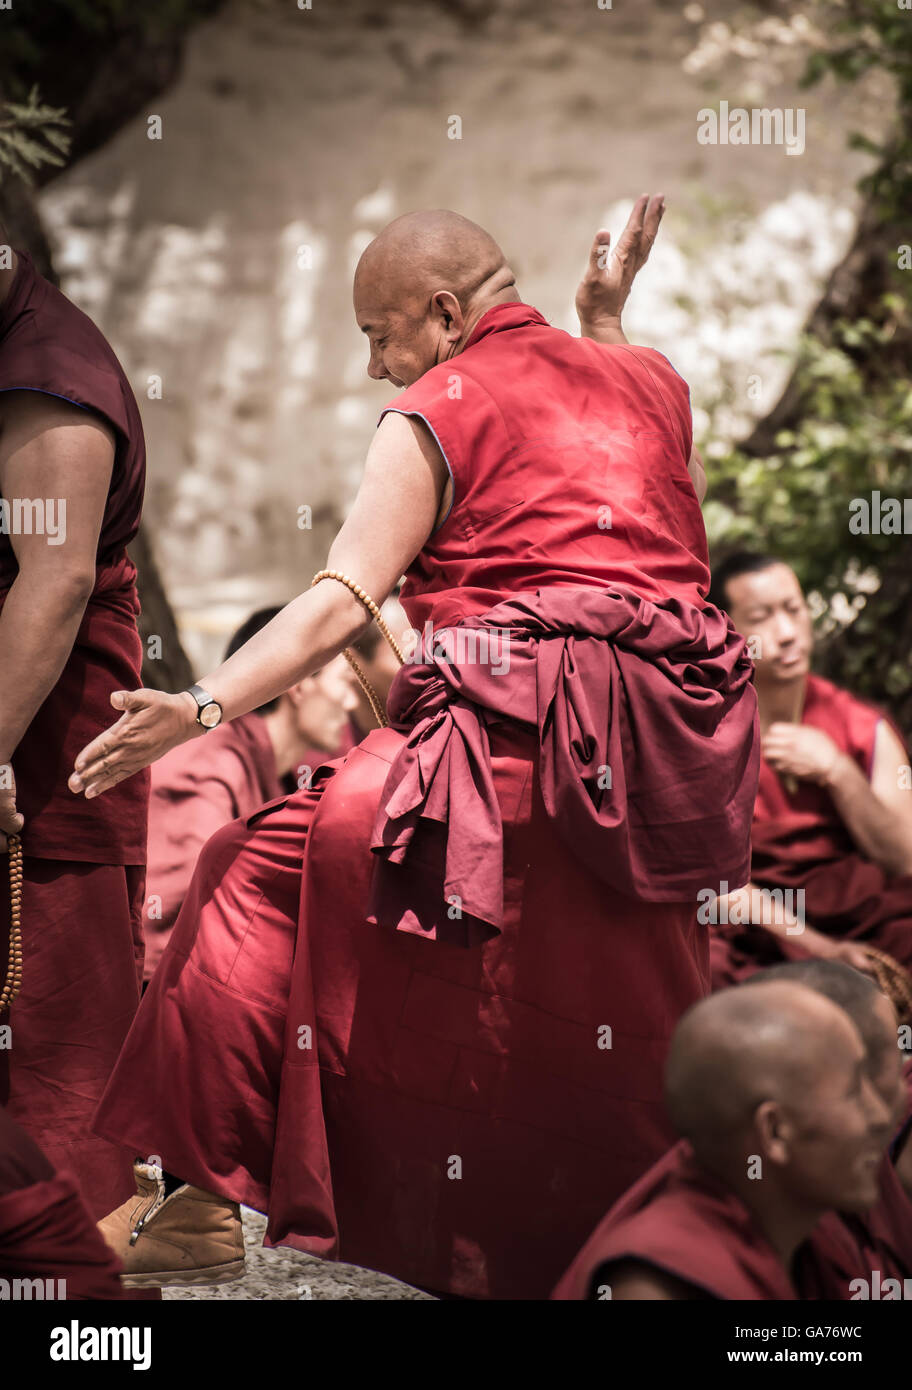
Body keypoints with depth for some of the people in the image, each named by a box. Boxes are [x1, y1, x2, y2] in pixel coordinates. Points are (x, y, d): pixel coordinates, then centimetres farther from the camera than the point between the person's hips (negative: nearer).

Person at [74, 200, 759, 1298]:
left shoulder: (436, 413, 3)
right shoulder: (650, 380, 19)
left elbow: (342, 603, -7)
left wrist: (202, 709, -12)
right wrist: (608, 315, 37)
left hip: (509, 732, -6)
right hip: (662, 747, 6)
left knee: (260, 874, 3)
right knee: (598, 1022, 14)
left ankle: (193, 1196, 0)